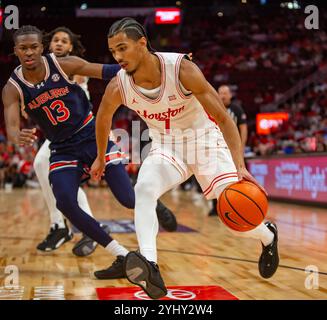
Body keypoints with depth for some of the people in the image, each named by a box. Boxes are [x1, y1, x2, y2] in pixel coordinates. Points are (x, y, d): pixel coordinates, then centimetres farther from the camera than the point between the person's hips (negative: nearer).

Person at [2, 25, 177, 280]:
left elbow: (108, 72, -6)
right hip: (62, 149, 2)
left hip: (93, 136, -2)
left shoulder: (64, 64, -11)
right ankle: (122, 257, -9)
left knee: (128, 199, -12)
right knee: (65, 203, -22)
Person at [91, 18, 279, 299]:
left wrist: (240, 166, -36)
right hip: (165, 146, 3)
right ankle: (150, 268, -36)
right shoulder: (117, 87, -16)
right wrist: (101, 158, 21)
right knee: (144, 189, -30)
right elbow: (103, 120, 8)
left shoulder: (182, 69, -28)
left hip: (204, 139, -3)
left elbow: (223, 118, -25)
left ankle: (268, 236, 29)